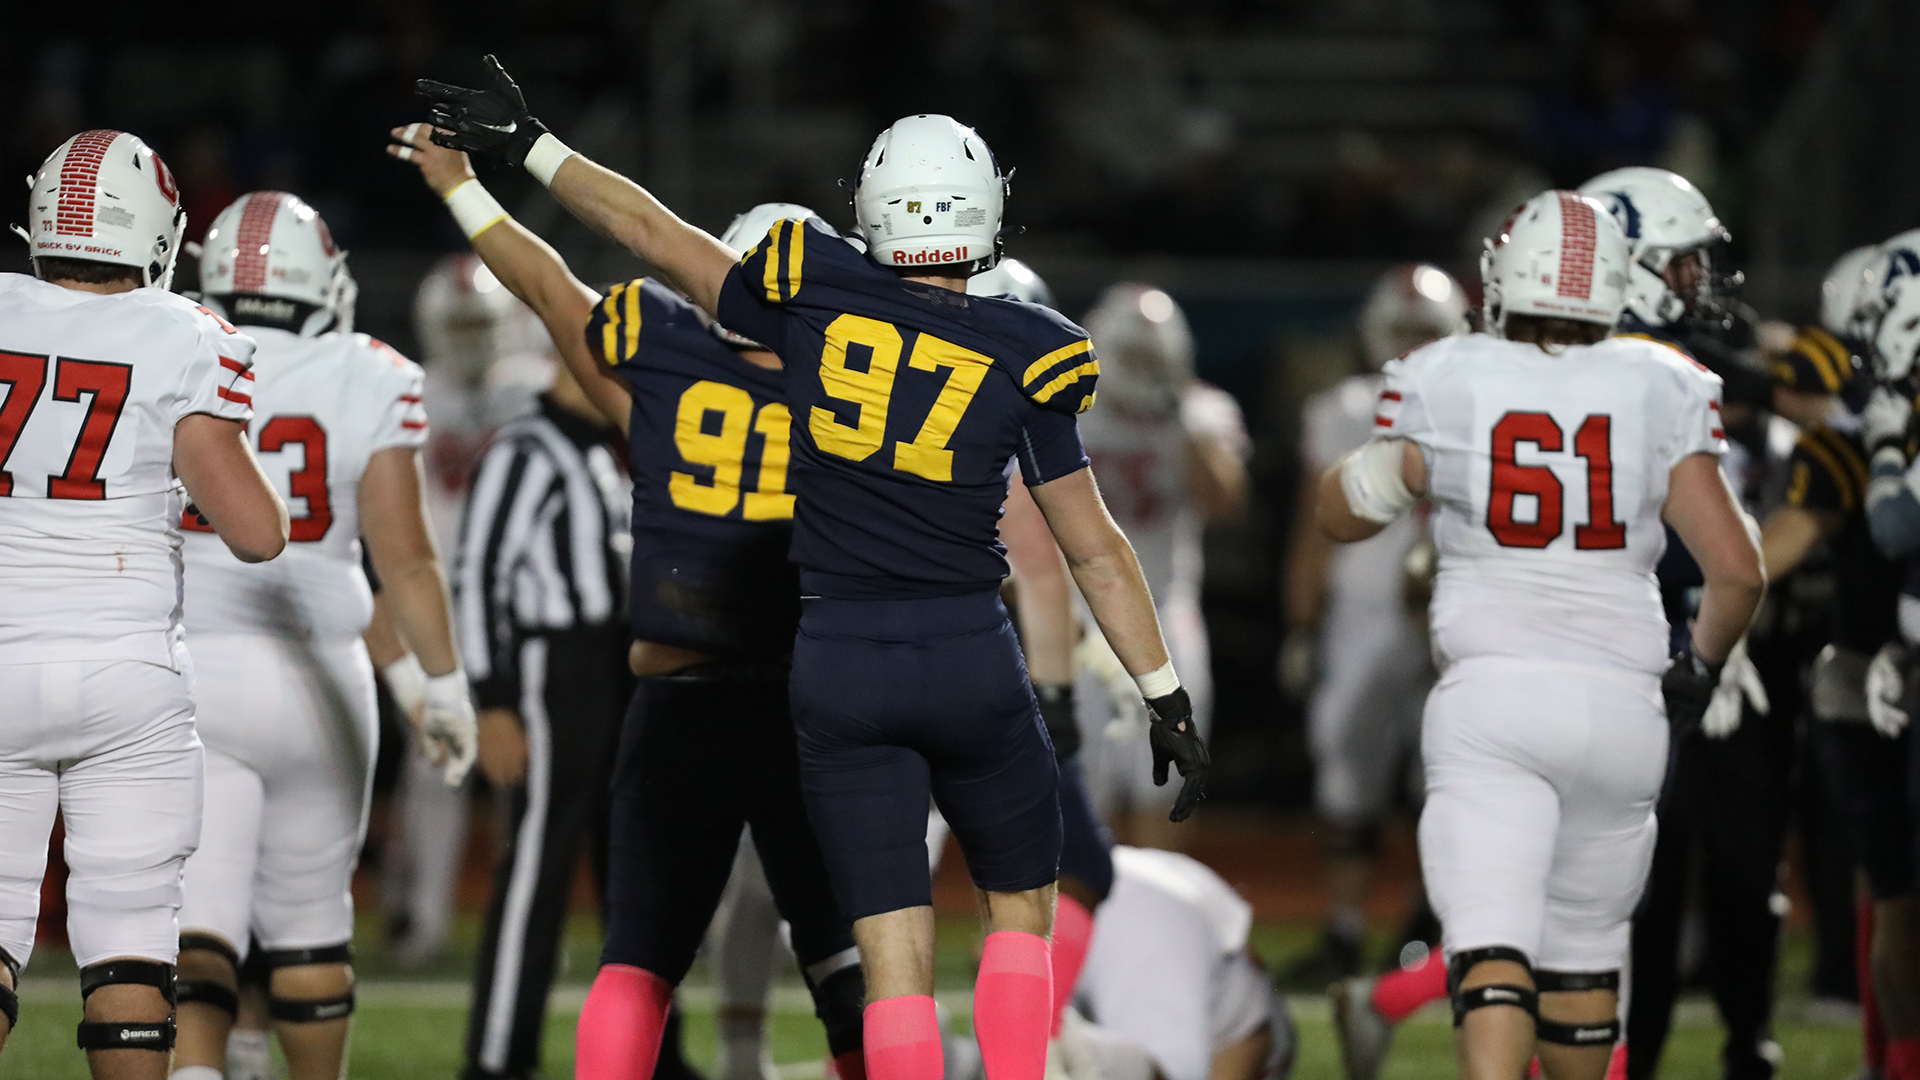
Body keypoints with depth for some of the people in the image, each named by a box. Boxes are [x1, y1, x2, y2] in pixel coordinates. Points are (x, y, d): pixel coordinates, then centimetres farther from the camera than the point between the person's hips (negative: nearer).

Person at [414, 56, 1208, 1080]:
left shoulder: (812, 297, -1)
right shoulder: (1021, 355, -2)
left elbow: (658, 236, 11)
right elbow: (1093, 548, 2)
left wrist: (528, 144, 24)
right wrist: (1167, 701, 9)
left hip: (837, 660, 1)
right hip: (969, 657, -1)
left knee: (893, 947, 1)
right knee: (1018, 905, 18)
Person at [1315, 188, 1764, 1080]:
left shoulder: (1444, 387, 1)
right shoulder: (1661, 397, 3)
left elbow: (1341, 516, 16)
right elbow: (1737, 572, 1)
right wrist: (1699, 667, 19)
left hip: (1491, 697, -2)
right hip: (1619, 702, 2)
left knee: (1491, 946, -10)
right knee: (1584, 949, 19)